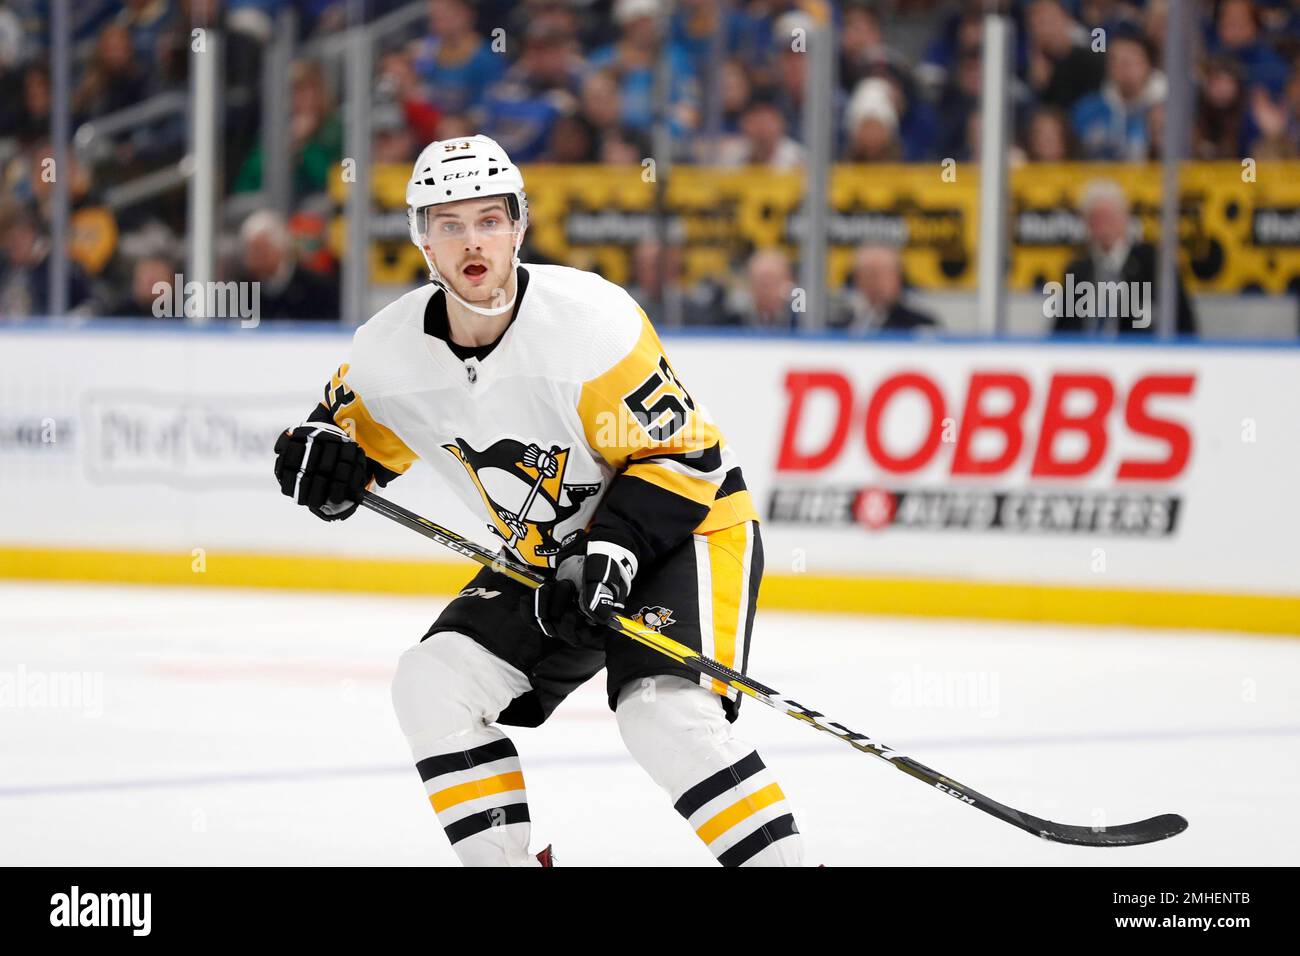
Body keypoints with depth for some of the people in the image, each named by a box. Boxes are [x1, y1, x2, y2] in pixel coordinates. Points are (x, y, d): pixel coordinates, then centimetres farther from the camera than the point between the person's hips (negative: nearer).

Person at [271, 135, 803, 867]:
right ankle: (506, 857, 3)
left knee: (666, 717, -29)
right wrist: (322, 454, -12)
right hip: (550, 556, 7)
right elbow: (353, 422, 11)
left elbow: (684, 456, -22)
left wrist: (609, 556, -30)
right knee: (434, 687, -8)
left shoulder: (590, 319, -26)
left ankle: (784, 858, -21)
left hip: (686, 528, -7)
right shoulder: (393, 349, -9)